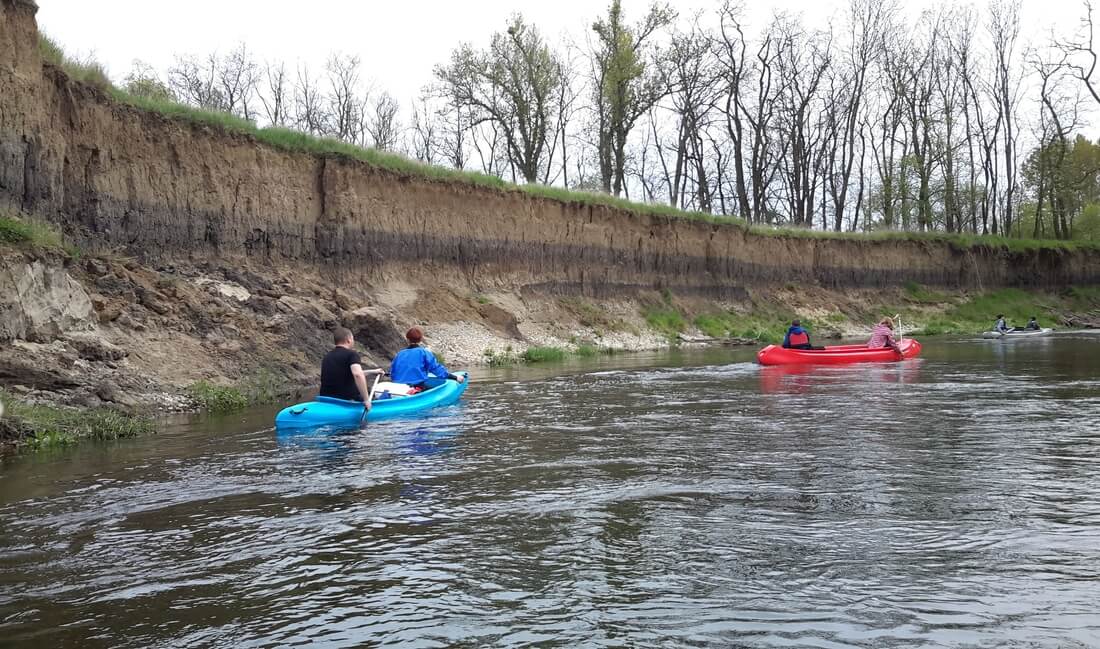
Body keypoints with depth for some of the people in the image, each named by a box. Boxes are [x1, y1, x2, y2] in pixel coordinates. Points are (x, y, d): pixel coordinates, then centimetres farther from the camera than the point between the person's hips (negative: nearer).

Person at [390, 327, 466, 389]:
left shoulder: (399, 354, 14)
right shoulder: (424, 353, 1)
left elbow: (392, 376, 18)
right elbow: (437, 368, -2)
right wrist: (455, 377, 4)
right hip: (418, 389, -5)